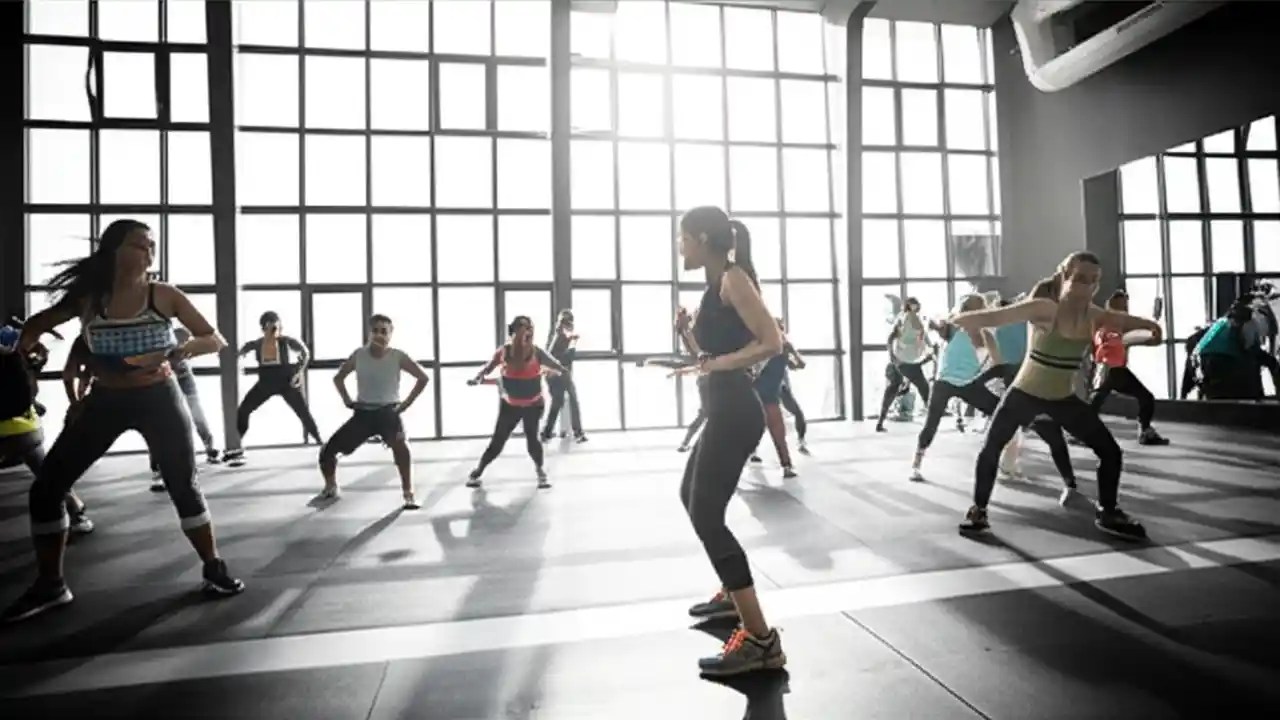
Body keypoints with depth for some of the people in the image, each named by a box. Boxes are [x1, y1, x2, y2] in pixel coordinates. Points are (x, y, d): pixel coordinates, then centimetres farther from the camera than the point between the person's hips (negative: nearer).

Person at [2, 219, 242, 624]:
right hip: (105, 402, 3)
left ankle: (214, 569, 13)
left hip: (159, 399, -3)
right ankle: (49, 586, 20)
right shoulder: (87, 298, -2)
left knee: (184, 487, -1)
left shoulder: (164, 296, -7)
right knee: (46, 486, 3)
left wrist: (184, 350, -28)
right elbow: (37, 324, 16)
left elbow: (215, 340, -7)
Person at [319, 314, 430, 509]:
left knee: (400, 445, -33)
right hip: (363, 412, 4)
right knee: (327, 450, 2)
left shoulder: (398, 357, -10)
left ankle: (409, 495, -24)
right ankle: (330, 488, 32)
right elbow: (338, 377, 15)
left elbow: (423, 378, -3)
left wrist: (406, 403, -7)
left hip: (388, 412, -4)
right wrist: (347, 400, 3)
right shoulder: (359, 355, -2)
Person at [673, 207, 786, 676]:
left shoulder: (733, 278, -10)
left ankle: (761, 640, -6)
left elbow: (771, 342, -20)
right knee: (693, 498, 23)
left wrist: (720, 363, -15)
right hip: (725, 410, 11)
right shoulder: (716, 285, 17)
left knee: (707, 517, -11)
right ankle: (732, 593, 36)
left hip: (734, 412, -11)